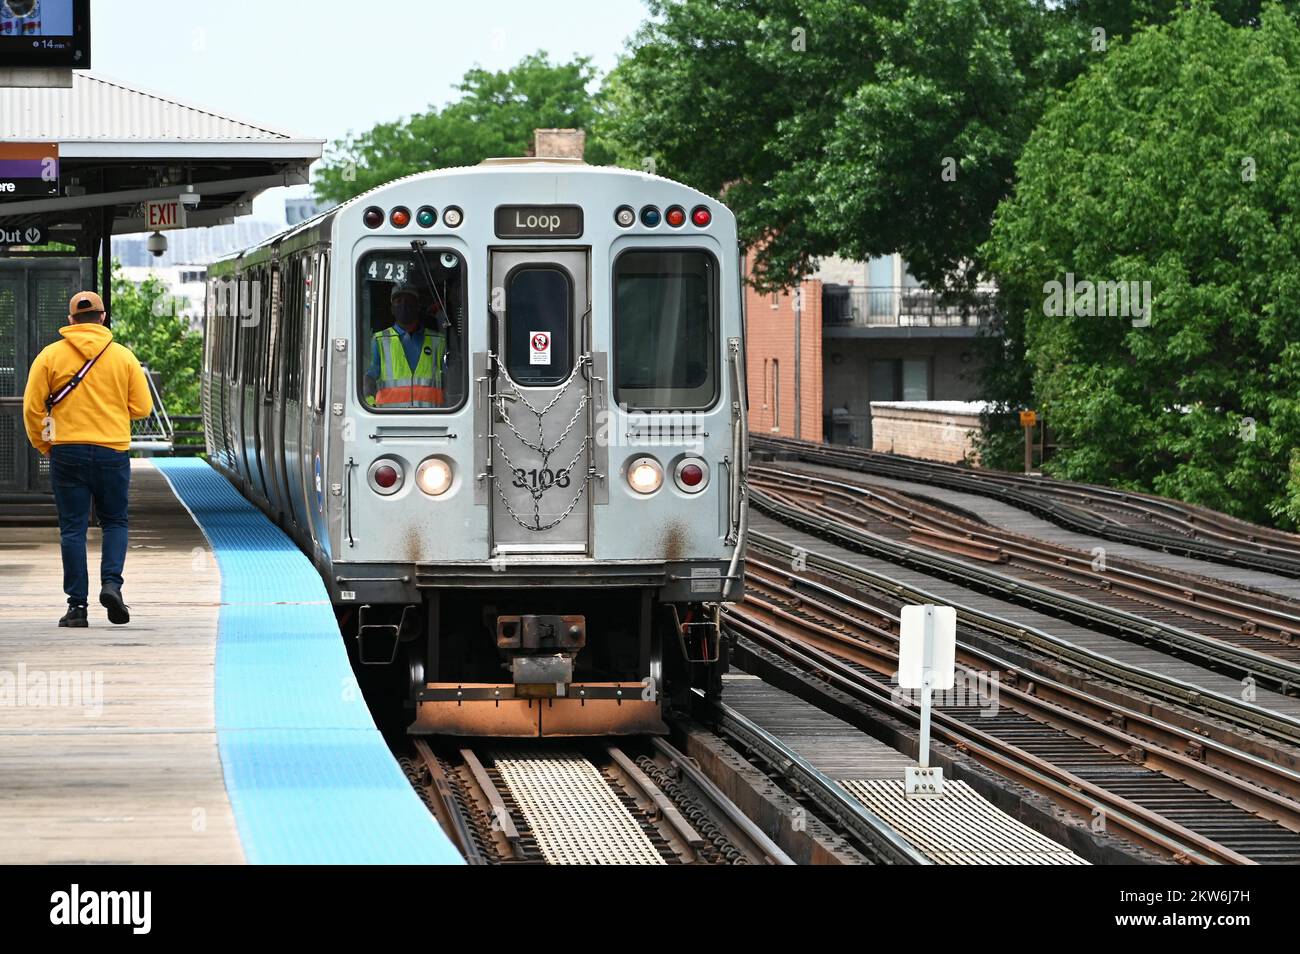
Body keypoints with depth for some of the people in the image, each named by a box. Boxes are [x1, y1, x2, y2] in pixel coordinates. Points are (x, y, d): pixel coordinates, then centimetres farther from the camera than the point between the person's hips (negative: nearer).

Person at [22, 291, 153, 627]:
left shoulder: (50, 356, 0)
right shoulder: (123, 356, 1)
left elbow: (33, 408, -3)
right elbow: (142, 407, 2)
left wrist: (42, 445, 11)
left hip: (67, 451, 0)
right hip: (112, 452, 1)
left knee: (73, 528, 3)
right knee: (114, 522, 14)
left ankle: (77, 605, 0)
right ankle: (111, 583, -8)